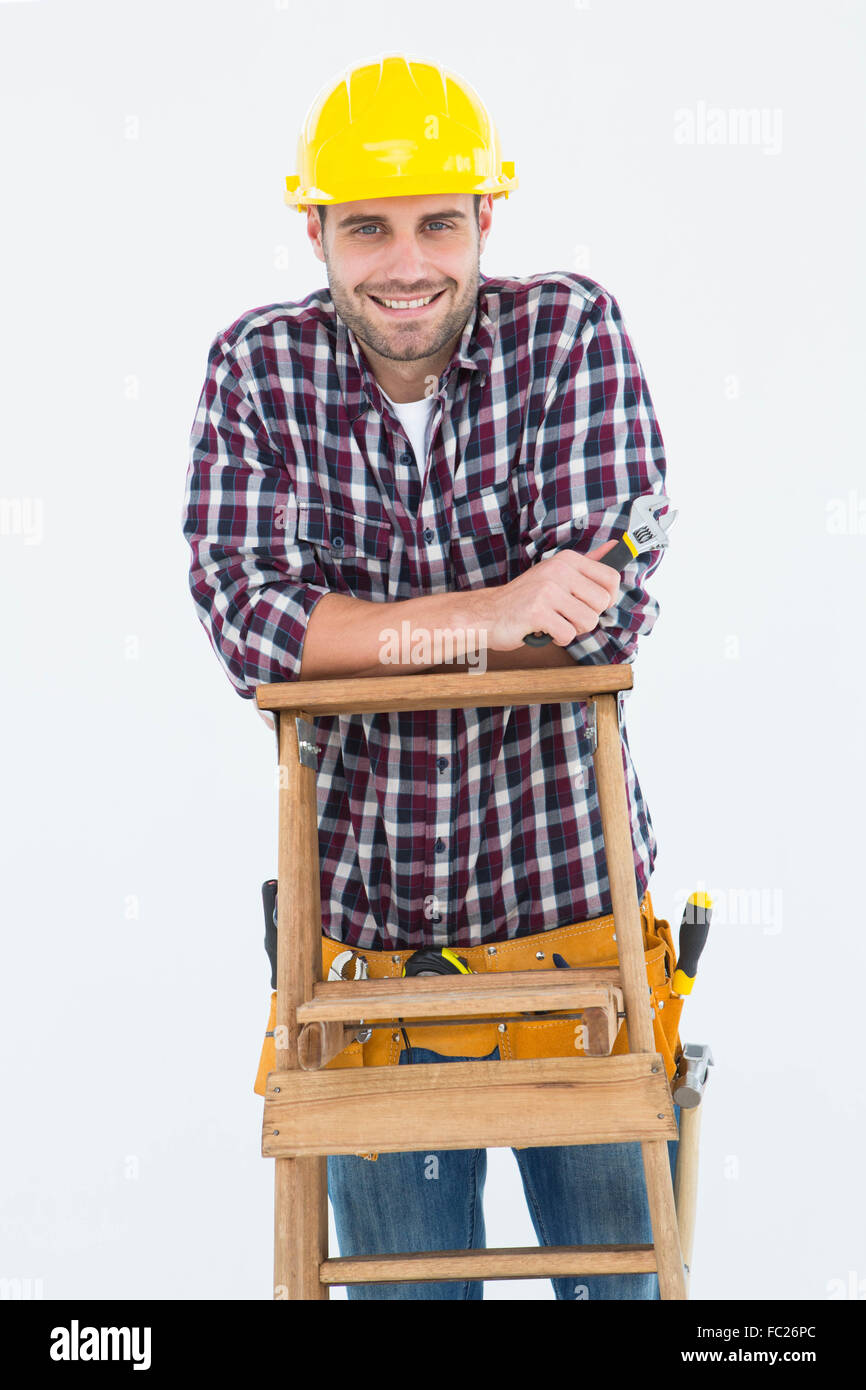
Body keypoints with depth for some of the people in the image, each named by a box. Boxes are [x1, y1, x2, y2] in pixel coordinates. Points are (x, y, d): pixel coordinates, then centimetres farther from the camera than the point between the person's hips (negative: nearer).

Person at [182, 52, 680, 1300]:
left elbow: (608, 609, -17)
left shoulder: (572, 333, -8)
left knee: (621, 1272, 12)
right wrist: (484, 614, -25)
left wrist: (361, 631, -17)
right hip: (368, 917, 1)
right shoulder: (258, 370, -4)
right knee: (400, 1278, 14)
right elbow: (248, 622, -15)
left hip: (569, 894, -1)